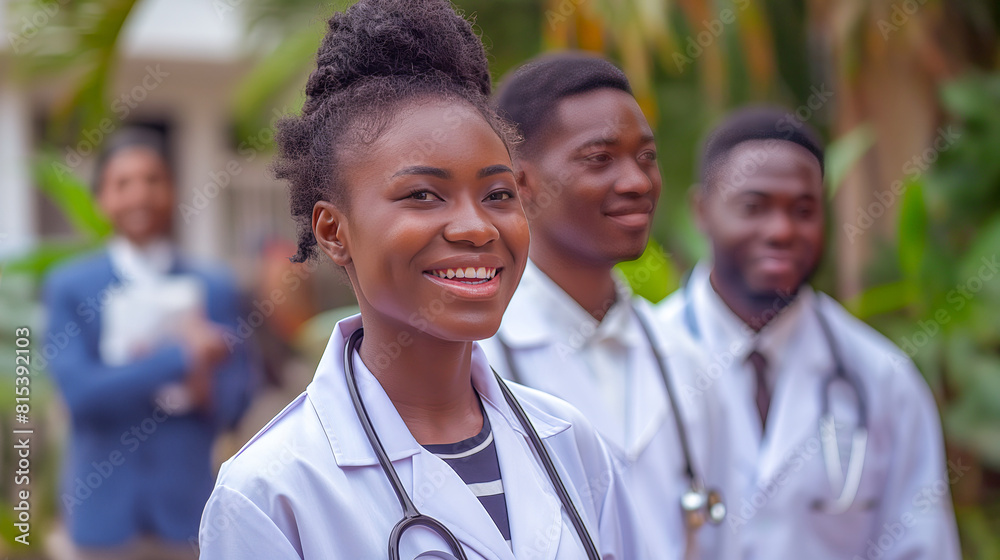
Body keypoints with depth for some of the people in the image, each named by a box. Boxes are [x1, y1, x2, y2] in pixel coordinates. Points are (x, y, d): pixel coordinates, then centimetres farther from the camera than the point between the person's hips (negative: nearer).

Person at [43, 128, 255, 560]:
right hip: (105, 511, -1)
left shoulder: (214, 288, 7)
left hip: (186, 509, 1)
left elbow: (235, 404, 5)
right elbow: (78, 390, -12)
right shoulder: (69, 287, 1)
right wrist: (178, 359, -16)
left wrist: (202, 390, -18)